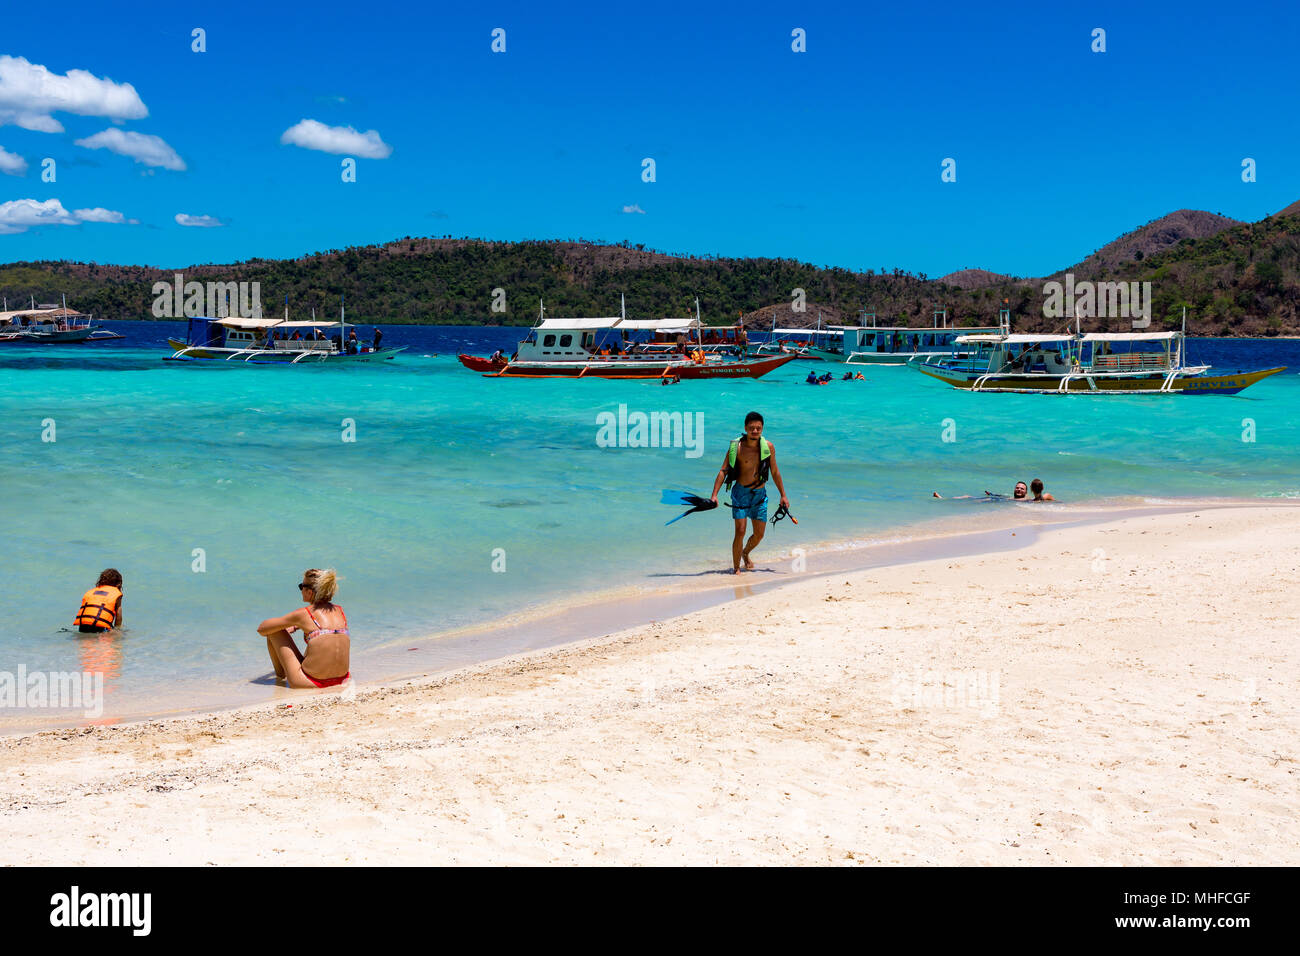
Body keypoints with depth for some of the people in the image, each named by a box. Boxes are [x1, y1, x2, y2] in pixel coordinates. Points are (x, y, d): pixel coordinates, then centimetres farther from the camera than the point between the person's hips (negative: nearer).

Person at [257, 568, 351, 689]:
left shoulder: (303, 614, -10)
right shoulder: (340, 611, 5)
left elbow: (261, 629, 1)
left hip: (312, 682, -6)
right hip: (340, 680, 6)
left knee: (273, 630, 10)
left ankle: (280, 675, 31)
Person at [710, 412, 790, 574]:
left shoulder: (768, 447, -1)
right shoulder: (736, 447, -10)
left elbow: (775, 472, 10)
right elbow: (723, 471, -9)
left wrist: (783, 495, 12)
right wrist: (714, 495, -18)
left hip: (760, 494, 3)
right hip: (741, 492, -3)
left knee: (759, 534, 7)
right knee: (740, 531, -11)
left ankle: (745, 553, 38)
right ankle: (736, 567, 3)